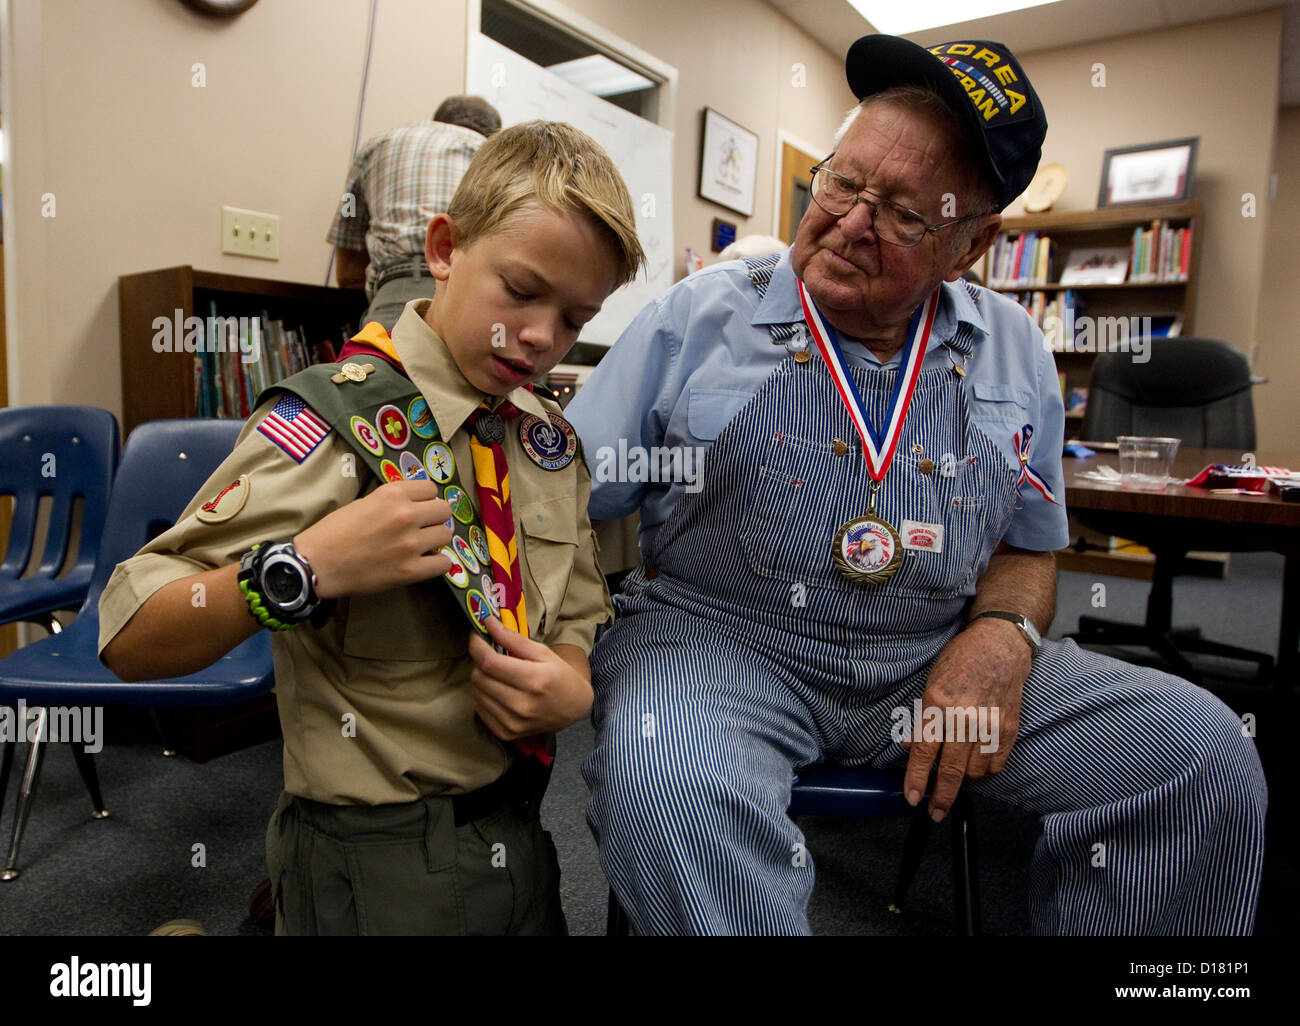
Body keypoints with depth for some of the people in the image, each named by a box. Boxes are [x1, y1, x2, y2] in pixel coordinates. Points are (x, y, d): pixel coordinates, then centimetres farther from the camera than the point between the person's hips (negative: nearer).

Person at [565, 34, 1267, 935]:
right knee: (667, 785, -36)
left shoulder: (1014, 354, 8)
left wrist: (1001, 637, -7)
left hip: (936, 657, 4)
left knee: (1205, 755, -9)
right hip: (718, 637, -3)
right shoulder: (695, 318, -2)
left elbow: (1028, 548, 15)